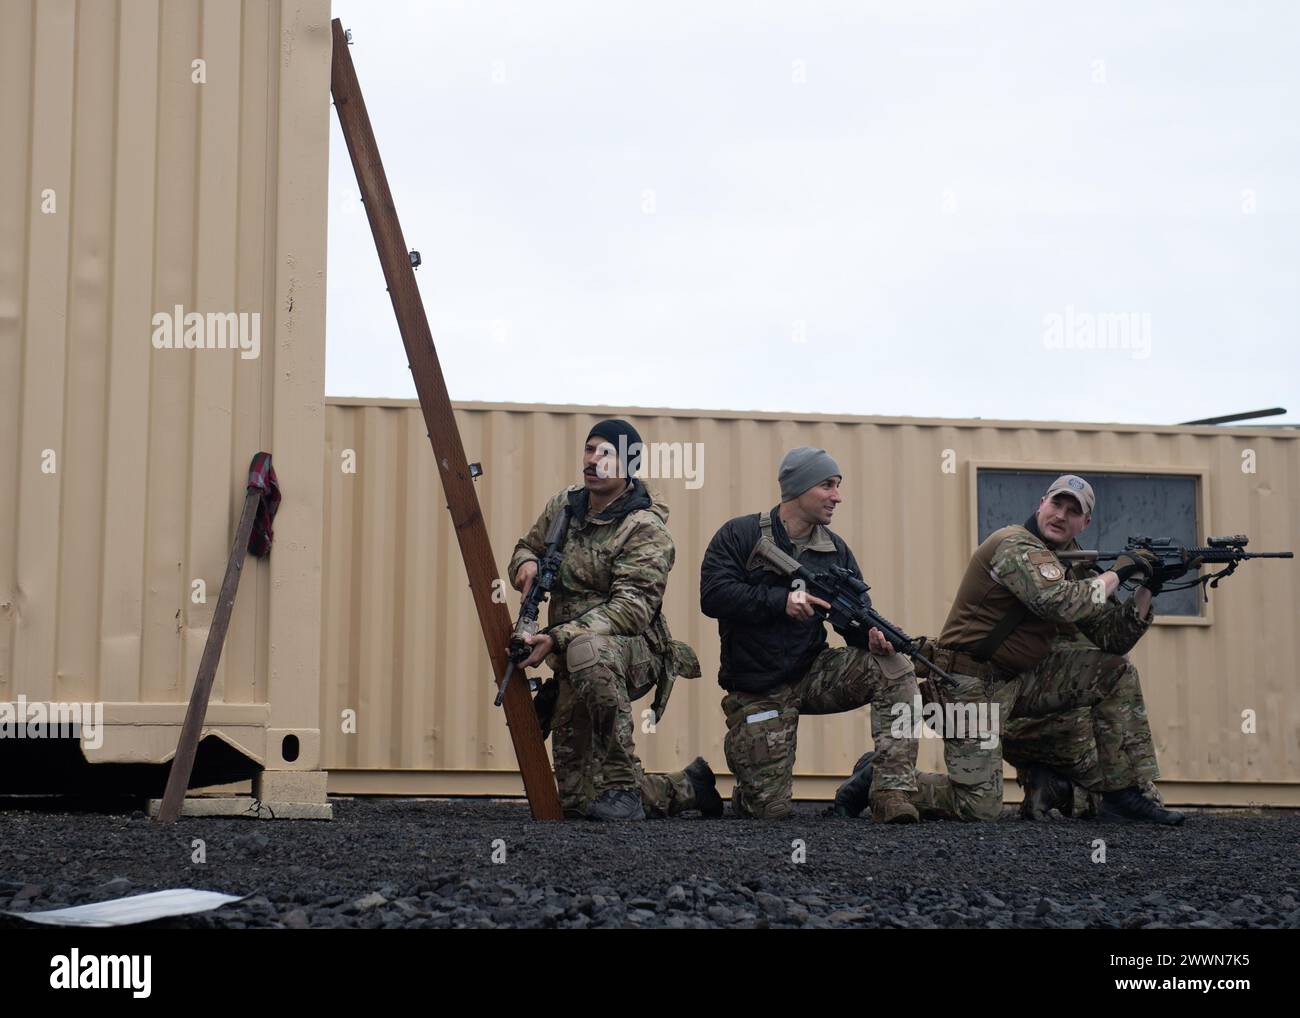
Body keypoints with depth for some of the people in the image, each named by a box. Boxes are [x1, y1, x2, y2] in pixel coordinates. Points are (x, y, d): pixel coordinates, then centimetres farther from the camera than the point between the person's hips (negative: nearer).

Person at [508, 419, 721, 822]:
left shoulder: (646, 530, -15)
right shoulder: (563, 505, 6)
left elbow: (631, 607, -26)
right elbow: (526, 547, 21)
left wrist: (558, 638, -36)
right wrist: (526, 564, -6)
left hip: (634, 652, -7)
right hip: (575, 668, 7)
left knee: (587, 649, -44)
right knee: (578, 800, 4)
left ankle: (622, 784, -32)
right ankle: (689, 787, 29)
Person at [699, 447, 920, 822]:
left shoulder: (835, 549, 5)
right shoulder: (739, 535, -7)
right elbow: (713, 595, -19)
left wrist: (872, 636, -21)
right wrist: (781, 600, -28)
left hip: (814, 674, 4)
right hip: (757, 689, -4)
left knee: (895, 670, -22)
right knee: (770, 809, -8)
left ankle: (891, 792, -22)